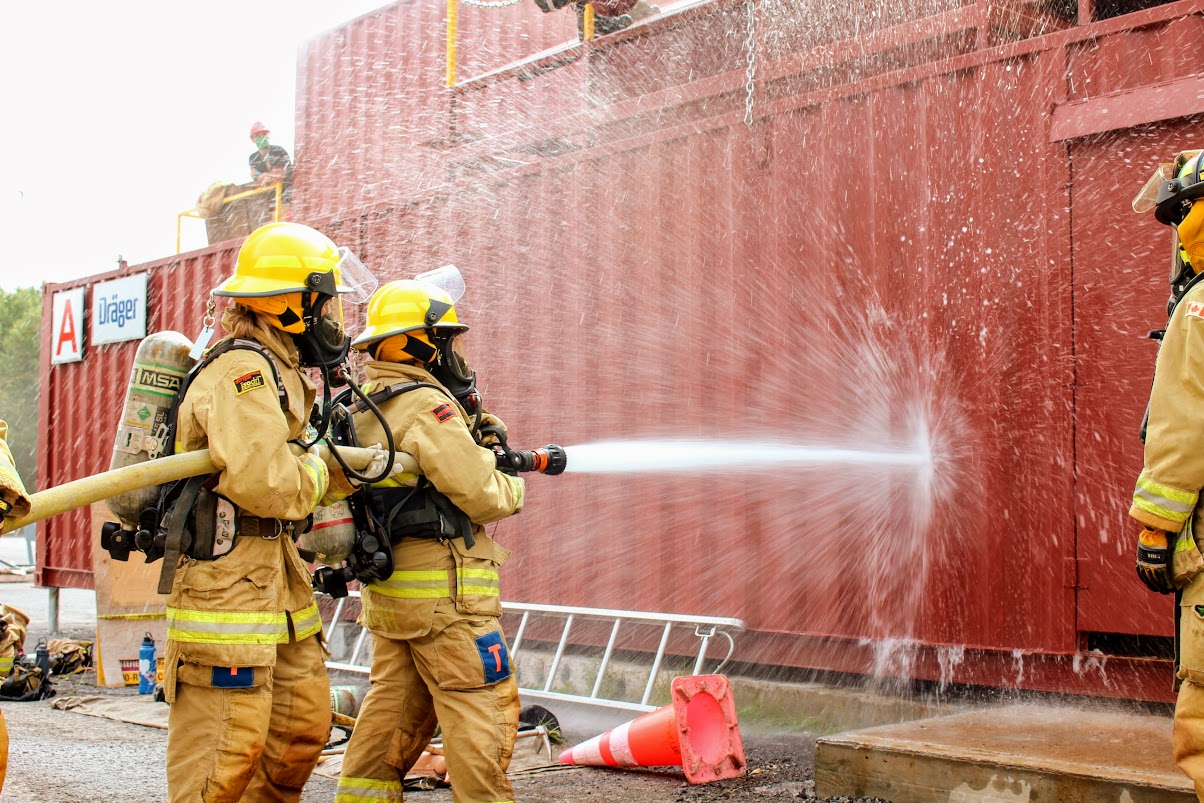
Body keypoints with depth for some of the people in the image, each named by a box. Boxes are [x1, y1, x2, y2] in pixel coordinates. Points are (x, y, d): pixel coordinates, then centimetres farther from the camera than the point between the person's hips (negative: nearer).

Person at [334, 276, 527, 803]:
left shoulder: (364, 407, 12)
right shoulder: (427, 405, -16)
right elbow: (479, 494, -19)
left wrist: (472, 426, 8)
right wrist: (514, 488, 2)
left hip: (387, 590, 9)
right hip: (443, 591, -9)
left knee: (392, 711, 15)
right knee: (482, 711, -2)